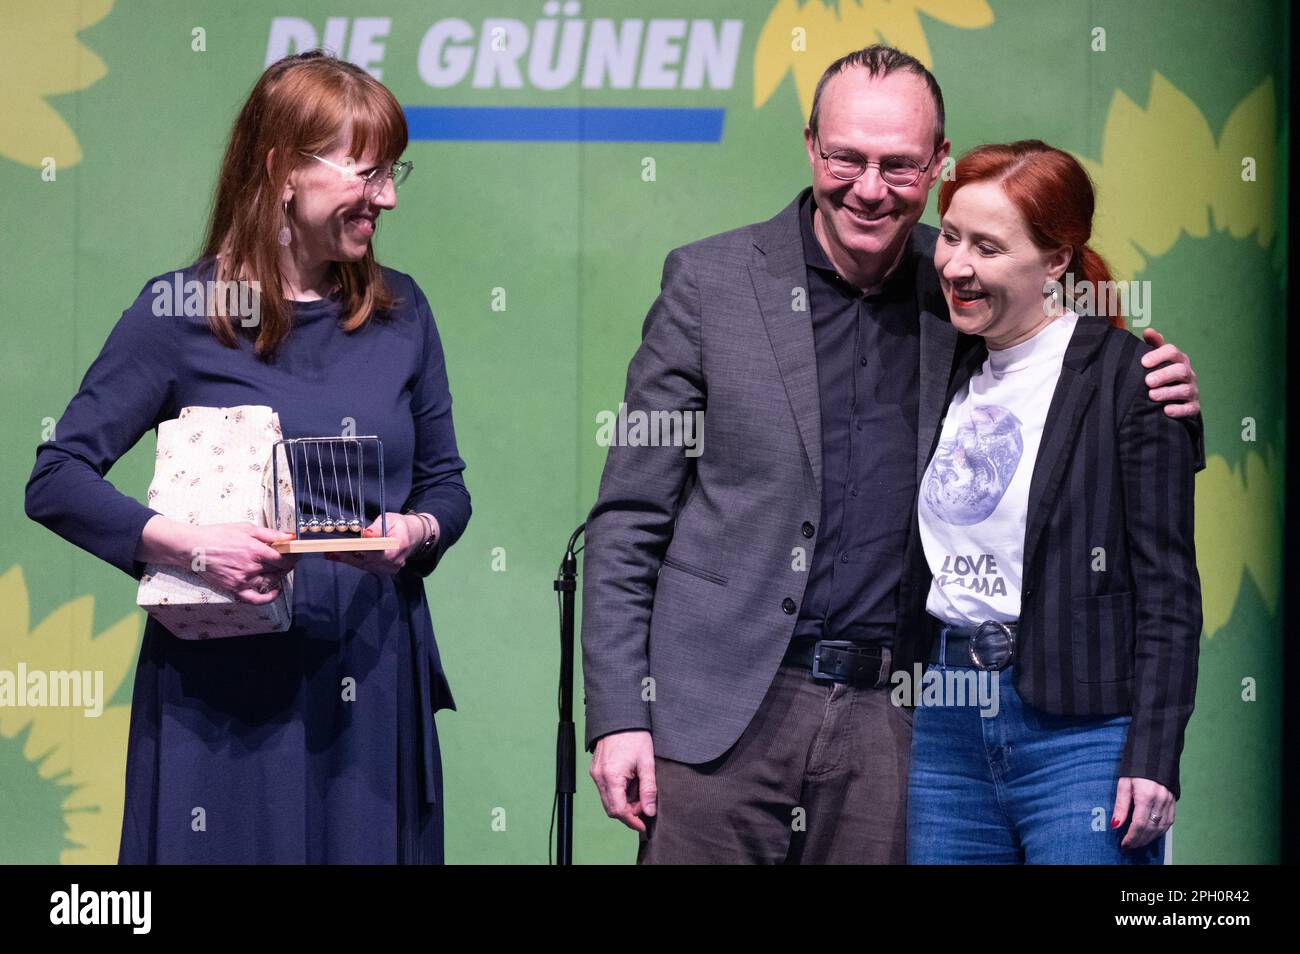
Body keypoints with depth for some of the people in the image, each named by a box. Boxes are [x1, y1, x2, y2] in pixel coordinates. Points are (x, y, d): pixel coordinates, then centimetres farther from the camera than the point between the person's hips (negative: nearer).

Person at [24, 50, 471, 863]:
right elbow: (57, 480, -5)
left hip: (372, 681, 3)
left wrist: (413, 535, -9)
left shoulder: (399, 312, 8)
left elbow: (445, 485, 14)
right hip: (227, 685, -3)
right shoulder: (183, 316, -4)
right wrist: (189, 545, -19)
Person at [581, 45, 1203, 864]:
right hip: (721, 705, -2)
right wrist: (618, 714, -6)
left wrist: (1159, 404, -3)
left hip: (890, 722, 2)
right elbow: (629, 518, 1)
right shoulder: (711, 282, 0)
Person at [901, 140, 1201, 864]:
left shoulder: (1125, 376, -7)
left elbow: (1168, 586, -9)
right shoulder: (951, 375, 12)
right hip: (946, 726, 6)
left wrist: (1153, 757, -15)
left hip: (1082, 731, -6)